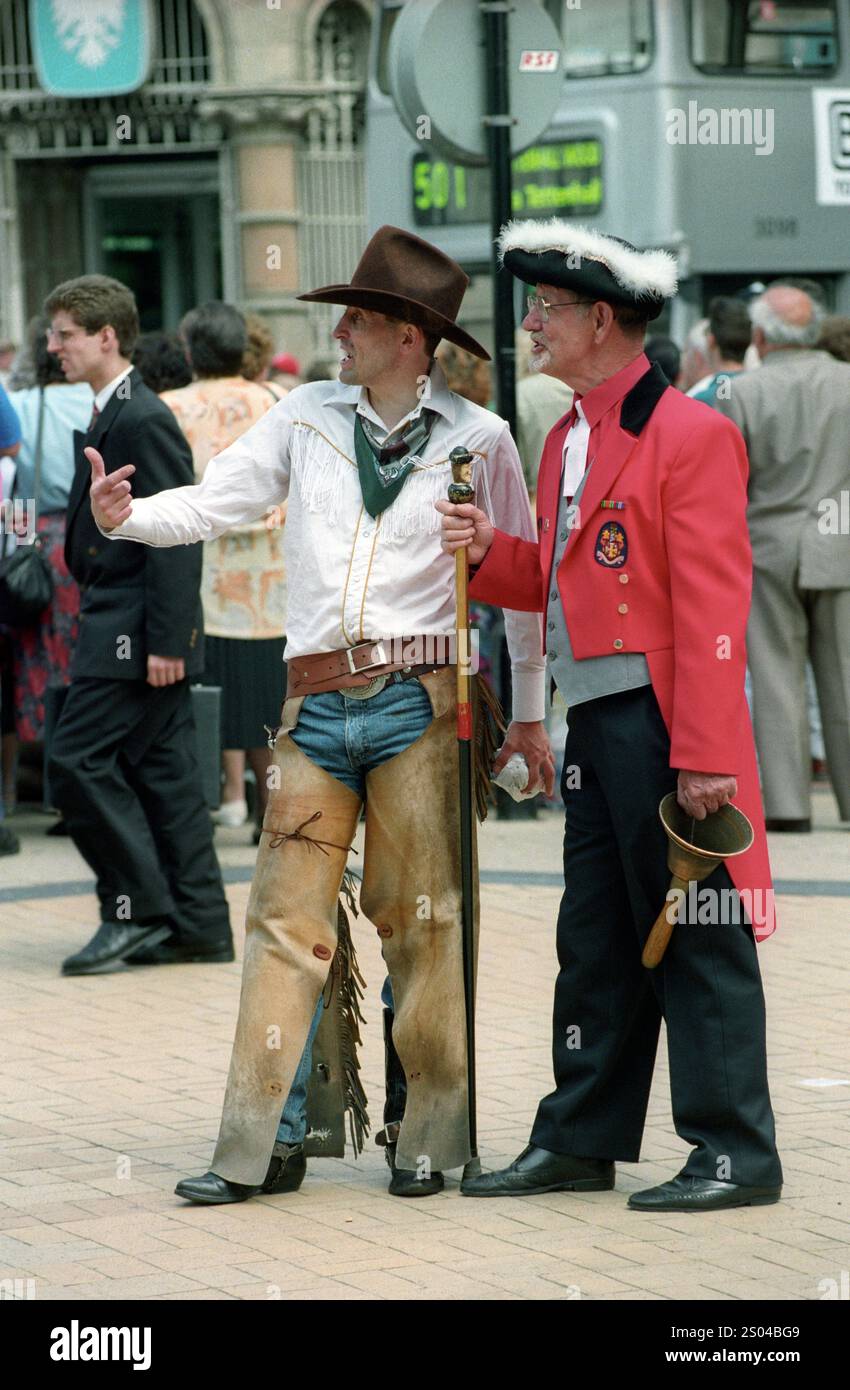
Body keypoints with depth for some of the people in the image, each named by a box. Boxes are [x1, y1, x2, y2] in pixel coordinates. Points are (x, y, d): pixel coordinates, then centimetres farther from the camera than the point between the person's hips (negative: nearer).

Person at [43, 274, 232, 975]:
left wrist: (164, 640, -22)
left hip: (135, 629, -10)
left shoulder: (143, 420, -15)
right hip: (132, 630, 10)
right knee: (161, 769, 10)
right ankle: (200, 926, 13)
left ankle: (138, 909, -5)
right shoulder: (111, 417, 16)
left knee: (78, 759, -10)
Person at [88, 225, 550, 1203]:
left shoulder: (478, 441, 4)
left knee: (421, 920, 0)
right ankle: (249, 1149, -1)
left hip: (419, 702, -2)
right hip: (317, 704, 2)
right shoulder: (308, 416, 11)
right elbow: (216, 501, 6)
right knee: (286, 920, -1)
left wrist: (527, 712, 9)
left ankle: (432, 1139, 9)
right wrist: (128, 516, -14)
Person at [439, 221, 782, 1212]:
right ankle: (582, 1141, 20)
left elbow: (711, 608, -16)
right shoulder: (568, 440, 16)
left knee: (696, 941, -3)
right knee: (596, 944, 13)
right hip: (594, 726, 9)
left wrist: (702, 755, -20)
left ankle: (735, 1154, 3)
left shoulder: (689, 435, -12)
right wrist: (492, 551, 2)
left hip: (662, 728, -9)